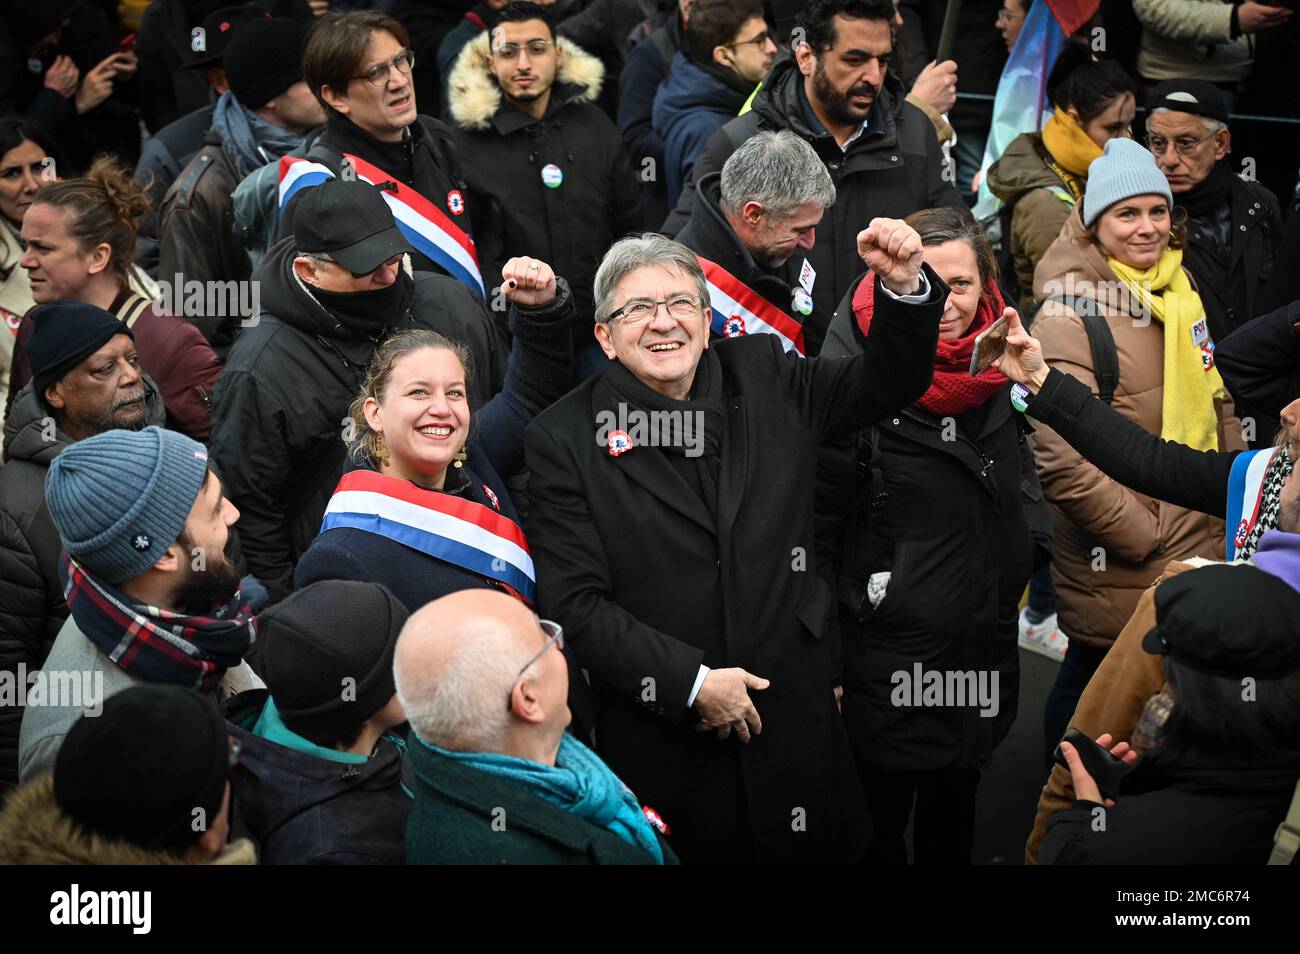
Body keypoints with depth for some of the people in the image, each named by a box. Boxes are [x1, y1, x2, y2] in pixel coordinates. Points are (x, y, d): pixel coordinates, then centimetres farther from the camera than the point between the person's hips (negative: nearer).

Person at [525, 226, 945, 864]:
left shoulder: (764, 376, 3)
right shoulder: (565, 439, -8)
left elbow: (888, 383, 11)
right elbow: (572, 602, -12)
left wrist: (906, 287, -9)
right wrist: (690, 683, -17)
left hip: (797, 721, 3)